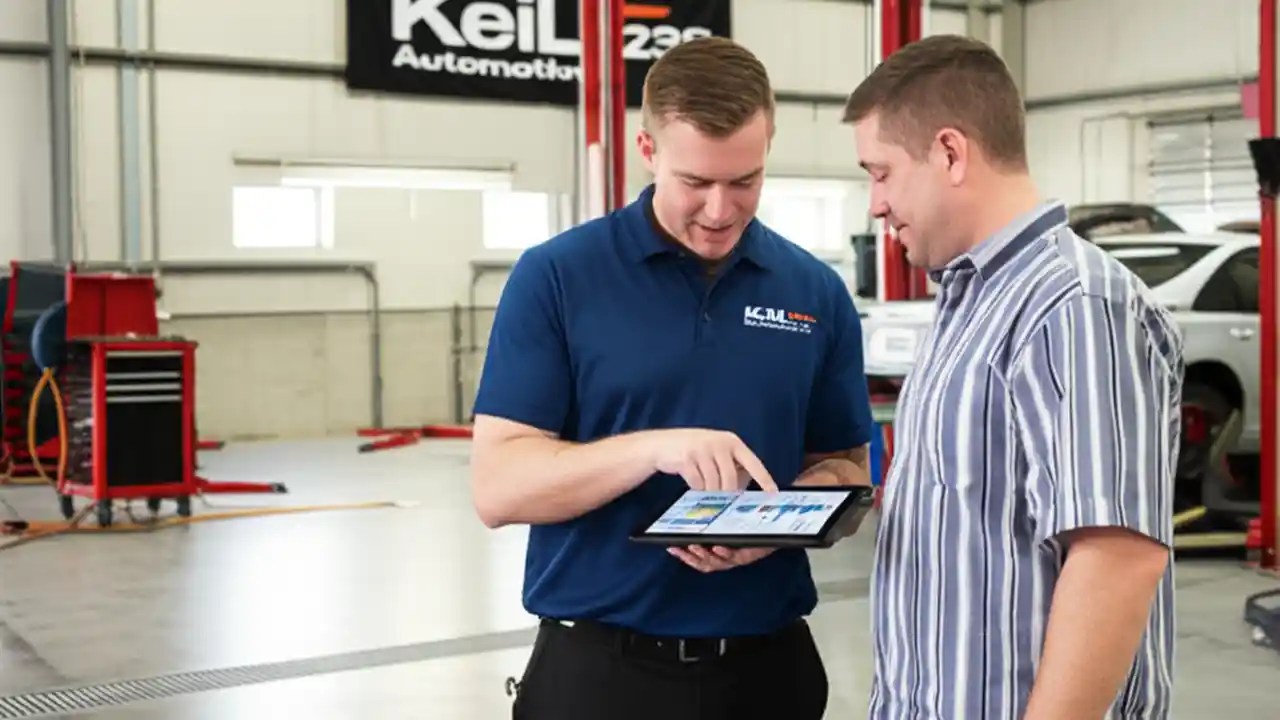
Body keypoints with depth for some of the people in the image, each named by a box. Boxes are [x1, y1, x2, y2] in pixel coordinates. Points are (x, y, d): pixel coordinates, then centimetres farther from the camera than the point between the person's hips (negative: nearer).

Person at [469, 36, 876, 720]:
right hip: (598, 664, -2)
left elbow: (842, 468, 8)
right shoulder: (556, 275, -7)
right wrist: (653, 447, -26)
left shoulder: (818, 293, 2)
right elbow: (497, 486, -11)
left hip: (770, 662, 3)